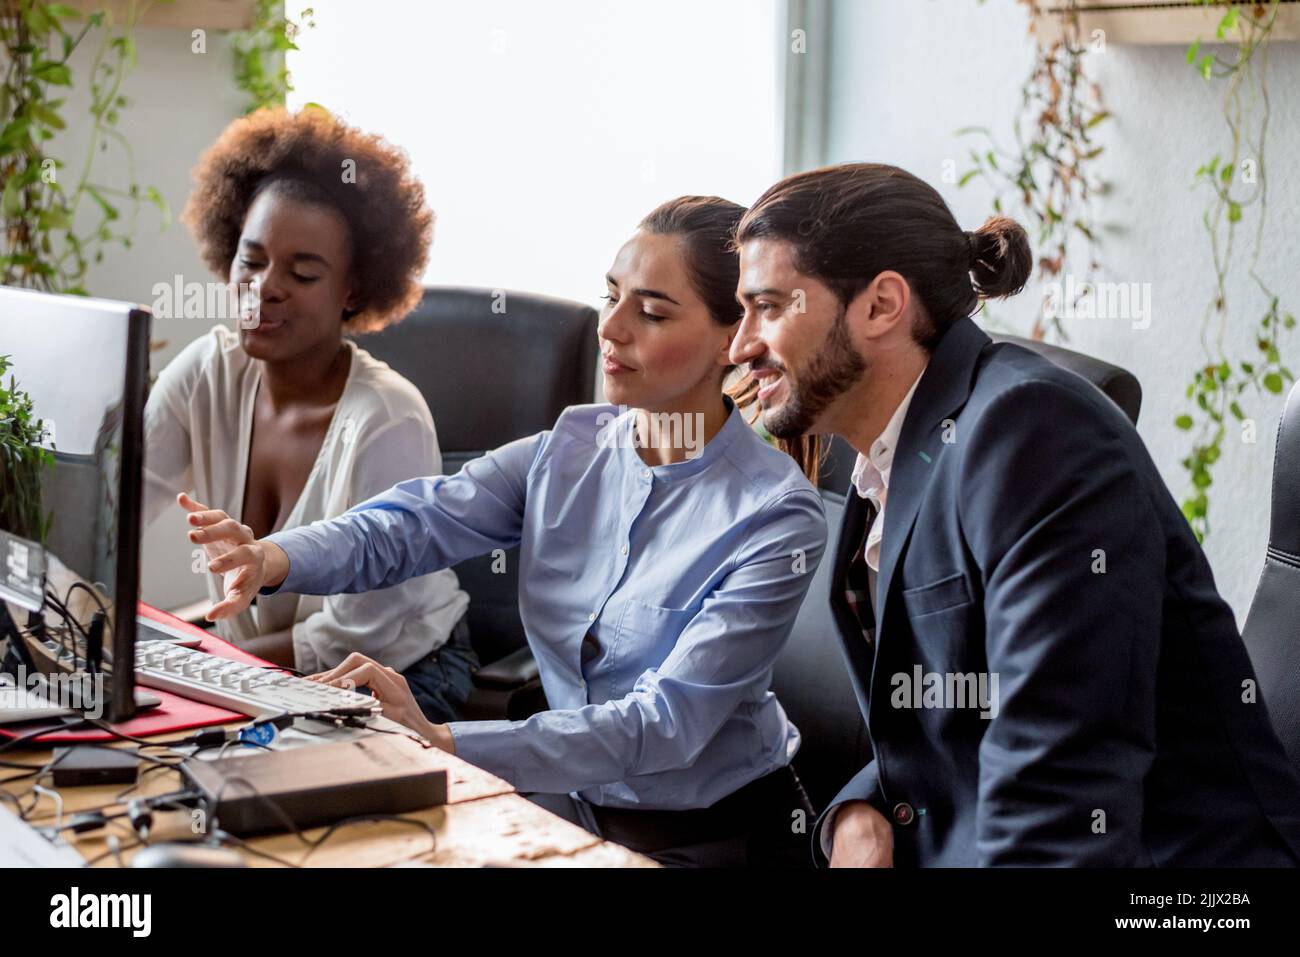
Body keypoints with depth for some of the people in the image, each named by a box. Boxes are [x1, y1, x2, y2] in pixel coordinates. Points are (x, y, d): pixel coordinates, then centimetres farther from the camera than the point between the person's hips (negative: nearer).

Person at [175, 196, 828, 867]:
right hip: (574, 804, 5)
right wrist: (270, 560, -34)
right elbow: (415, 522, -13)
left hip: (709, 836, -5)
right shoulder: (573, 448, -1)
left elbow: (669, 723, -25)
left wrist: (446, 742, -35)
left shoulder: (778, 517, -18)